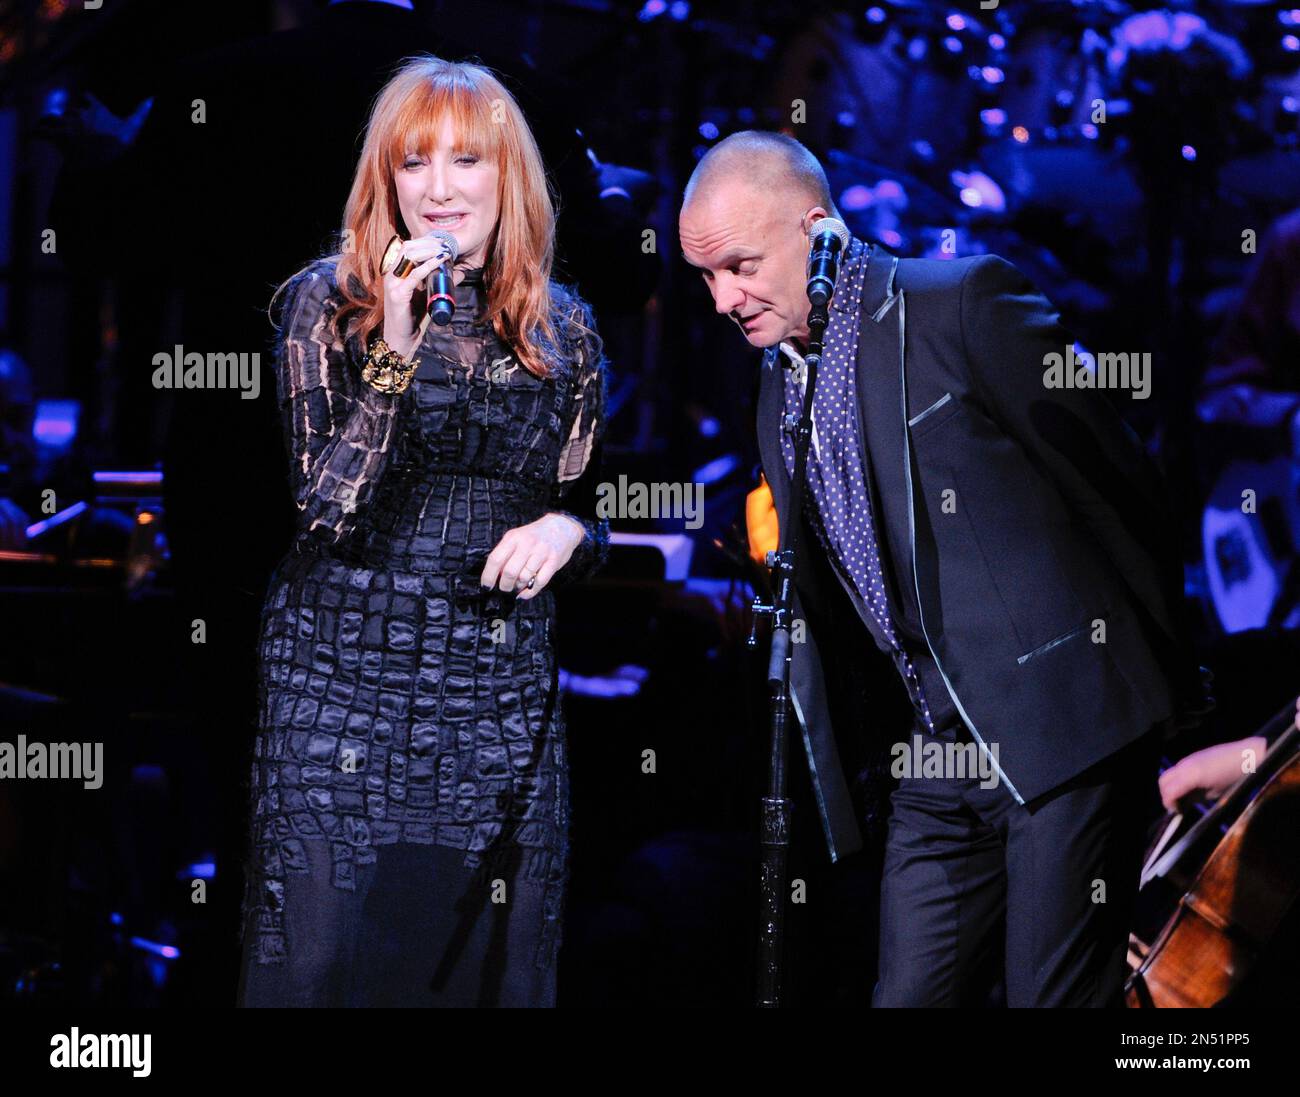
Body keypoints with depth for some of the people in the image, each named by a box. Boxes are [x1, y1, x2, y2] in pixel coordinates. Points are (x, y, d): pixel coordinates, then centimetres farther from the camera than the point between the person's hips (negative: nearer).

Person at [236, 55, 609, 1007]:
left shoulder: (562, 330, 8)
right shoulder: (328, 303, -1)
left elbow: (590, 521, 17)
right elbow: (325, 509, -10)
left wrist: (566, 530, -7)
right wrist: (393, 352, -19)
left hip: (503, 701, 3)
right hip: (347, 682, -3)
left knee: (494, 965, 4)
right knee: (322, 961, -4)